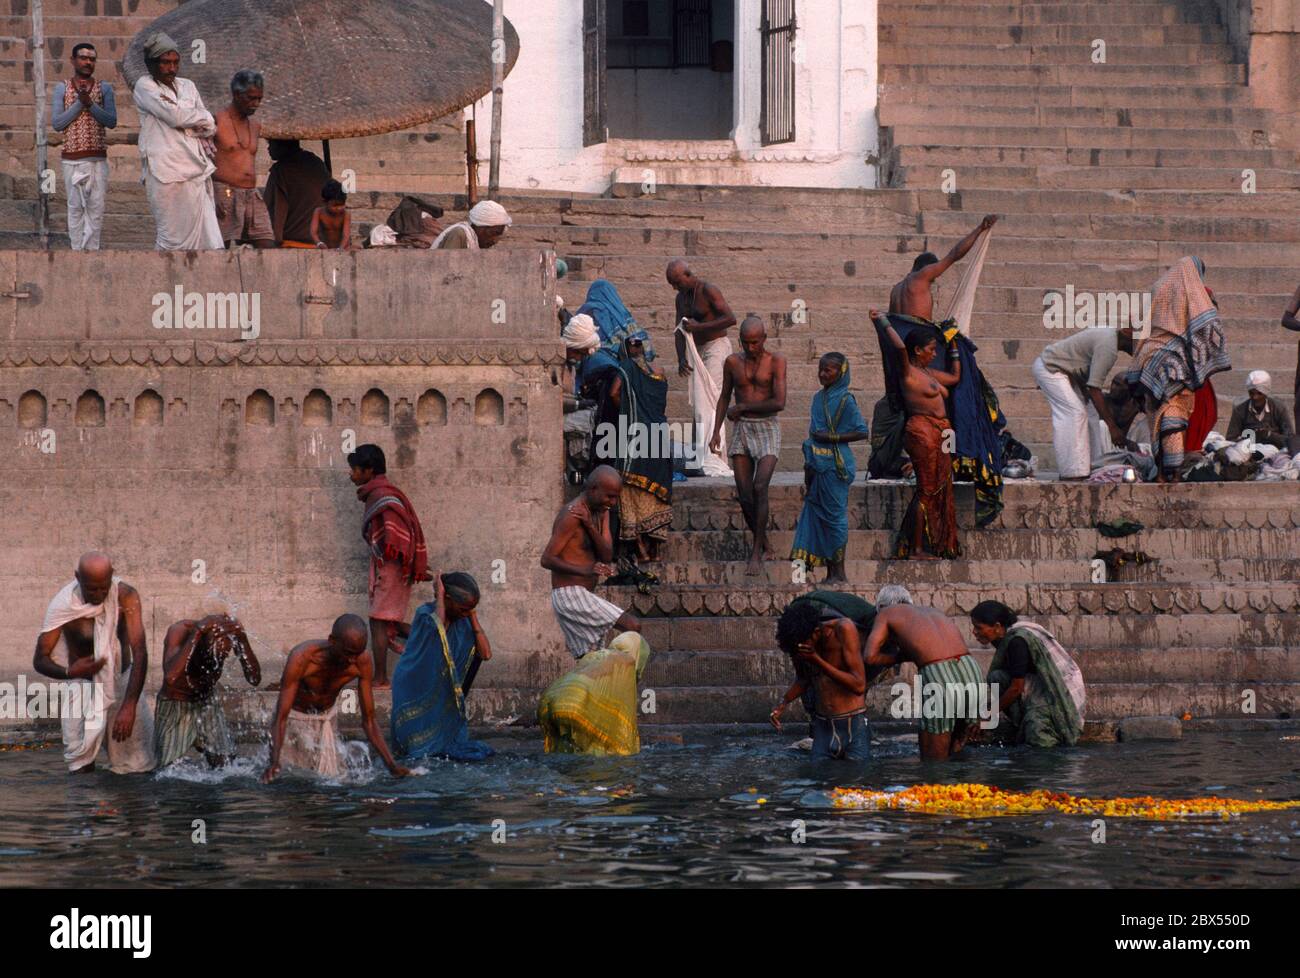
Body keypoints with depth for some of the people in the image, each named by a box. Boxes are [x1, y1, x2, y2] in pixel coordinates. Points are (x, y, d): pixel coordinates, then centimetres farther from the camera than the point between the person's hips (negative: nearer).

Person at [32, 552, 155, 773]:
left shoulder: (125, 596, -20)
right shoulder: (62, 606, -20)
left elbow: (139, 652, -25)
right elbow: (40, 660, -13)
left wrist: (129, 706, -35)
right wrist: (69, 672, -35)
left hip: (122, 680, 1)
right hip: (84, 683, -1)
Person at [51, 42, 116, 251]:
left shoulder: (104, 88, 6)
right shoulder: (62, 88, 5)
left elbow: (112, 122, -3)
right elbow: (57, 123, -4)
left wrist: (90, 103, -16)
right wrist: (79, 102, -12)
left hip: (98, 159, 1)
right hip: (72, 159, -1)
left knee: (96, 207, -3)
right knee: (76, 207, 0)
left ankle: (91, 249, 0)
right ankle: (77, 250, 4)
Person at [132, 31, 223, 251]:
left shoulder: (187, 86, 20)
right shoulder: (145, 86, 2)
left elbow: (209, 129, 18)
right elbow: (176, 117, -10)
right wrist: (206, 118, 5)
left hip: (197, 170, 6)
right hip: (167, 173, -6)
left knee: (209, 239, -2)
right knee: (173, 239, -7)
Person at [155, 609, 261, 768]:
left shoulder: (231, 630, -19)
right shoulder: (180, 630, -30)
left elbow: (254, 679, -21)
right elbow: (170, 677, -48)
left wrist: (241, 639, -32)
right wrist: (197, 632, -47)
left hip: (208, 704, 3)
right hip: (176, 707, -3)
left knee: (227, 766, -5)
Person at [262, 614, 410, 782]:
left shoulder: (362, 663, -25)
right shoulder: (301, 658, -36)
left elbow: (368, 720, -16)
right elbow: (280, 717, -35)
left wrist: (391, 764, -26)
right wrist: (273, 763, -49)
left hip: (327, 718, 3)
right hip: (294, 717, -3)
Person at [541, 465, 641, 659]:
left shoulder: (601, 512, 12)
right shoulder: (572, 516, -15)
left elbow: (607, 556, 0)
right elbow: (547, 559, -19)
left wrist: (590, 526, -17)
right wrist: (585, 571, -33)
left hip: (583, 596, 9)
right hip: (570, 595, -9)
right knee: (633, 627, -19)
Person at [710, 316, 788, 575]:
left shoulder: (776, 361, -7)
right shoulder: (733, 362, 4)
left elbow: (779, 403, -16)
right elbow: (724, 398, 16)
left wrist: (743, 407, -10)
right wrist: (716, 432, 8)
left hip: (768, 429, -4)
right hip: (741, 430, 4)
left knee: (760, 488, -19)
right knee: (745, 495, 0)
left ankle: (756, 554, -13)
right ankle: (765, 547, 18)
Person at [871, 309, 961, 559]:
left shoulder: (928, 373, 18)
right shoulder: (908, 372, -9)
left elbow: (955, 377, 32)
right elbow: (900, 347, -27)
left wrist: (953, 347, 29)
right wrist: (883, 323, -15)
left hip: (938, 436, 9)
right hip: (922, 433, -9)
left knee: (940, 491, 10)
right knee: (926, 490, -8)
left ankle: (935, 546, 13)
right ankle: (916, 550, -6)